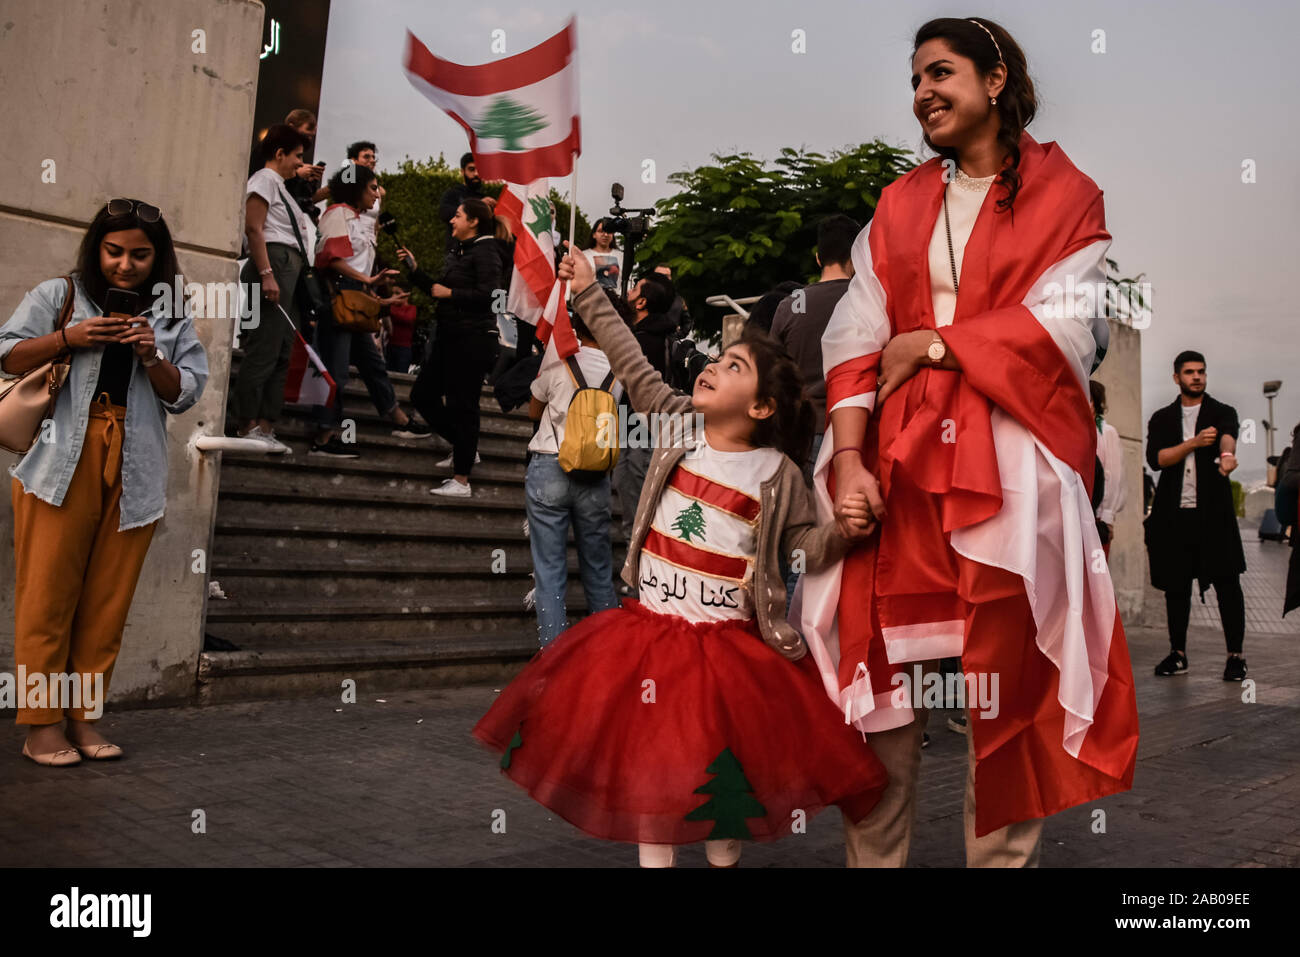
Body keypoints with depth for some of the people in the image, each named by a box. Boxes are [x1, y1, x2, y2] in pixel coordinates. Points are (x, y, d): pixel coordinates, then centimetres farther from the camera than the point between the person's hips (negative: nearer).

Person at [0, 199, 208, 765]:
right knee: (49, 591, -2)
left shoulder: (171, 317, 14)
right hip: (61, 464, -2)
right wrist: (69, 339, -10)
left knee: (108, 600, 4)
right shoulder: (57, 296, 8)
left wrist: (152, 359, -7)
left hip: (134, 474, 2)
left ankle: (83, 718, 14)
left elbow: (186, 393, 10)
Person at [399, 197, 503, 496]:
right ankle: (465, 448, 27)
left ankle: (461, 480, 1)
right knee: (422, 395, 13)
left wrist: (450, 293, -14)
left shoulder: (485, 250, -10)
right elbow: (440, 289, 22)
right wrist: (415, 270, 11)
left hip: (474, 339, -10)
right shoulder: (456, 250, 17)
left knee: (461, 404, -6)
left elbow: (488, 295, -21)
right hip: (450, 336, 10)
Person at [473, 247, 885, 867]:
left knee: (722, 768, 3)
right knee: (647, 758, 7)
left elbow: (805, 544, 0)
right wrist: (588, 292, 8)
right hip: (651, 626, 3)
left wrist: (843, 531, -21)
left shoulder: (776, 472, -6)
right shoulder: (679, 424, 2)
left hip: (729, 645, -3)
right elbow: (632, 365, 5)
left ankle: (725, 856, 26)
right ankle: (654, 857, 24)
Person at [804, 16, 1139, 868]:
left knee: (1006, 693, 0)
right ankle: (873, 857, 15)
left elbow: (1066, 331, -6)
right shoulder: (900, 204, 18)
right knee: (878, 676, 1)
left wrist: (929, 342, -5)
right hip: (897, 456, 3)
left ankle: (1003, 856, 16)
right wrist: (846, 457, -8)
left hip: (1013, 463, -3)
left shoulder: (1067, 197, 8)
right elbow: (856, 337, 6)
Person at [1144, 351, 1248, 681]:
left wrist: (1226, 455, -41)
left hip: (1214, 513, -2)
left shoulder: (1222, 412, 7)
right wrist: (1195, 443, -17)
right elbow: (1155, 458, -3)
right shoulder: (1161, 419, 13)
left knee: (1227, 583, -5)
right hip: (1174, 514, 2)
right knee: (1175, 585, 6)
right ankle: (1177, 654, 17)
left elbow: (1228, 435, -18)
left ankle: (1235, 656, 3)